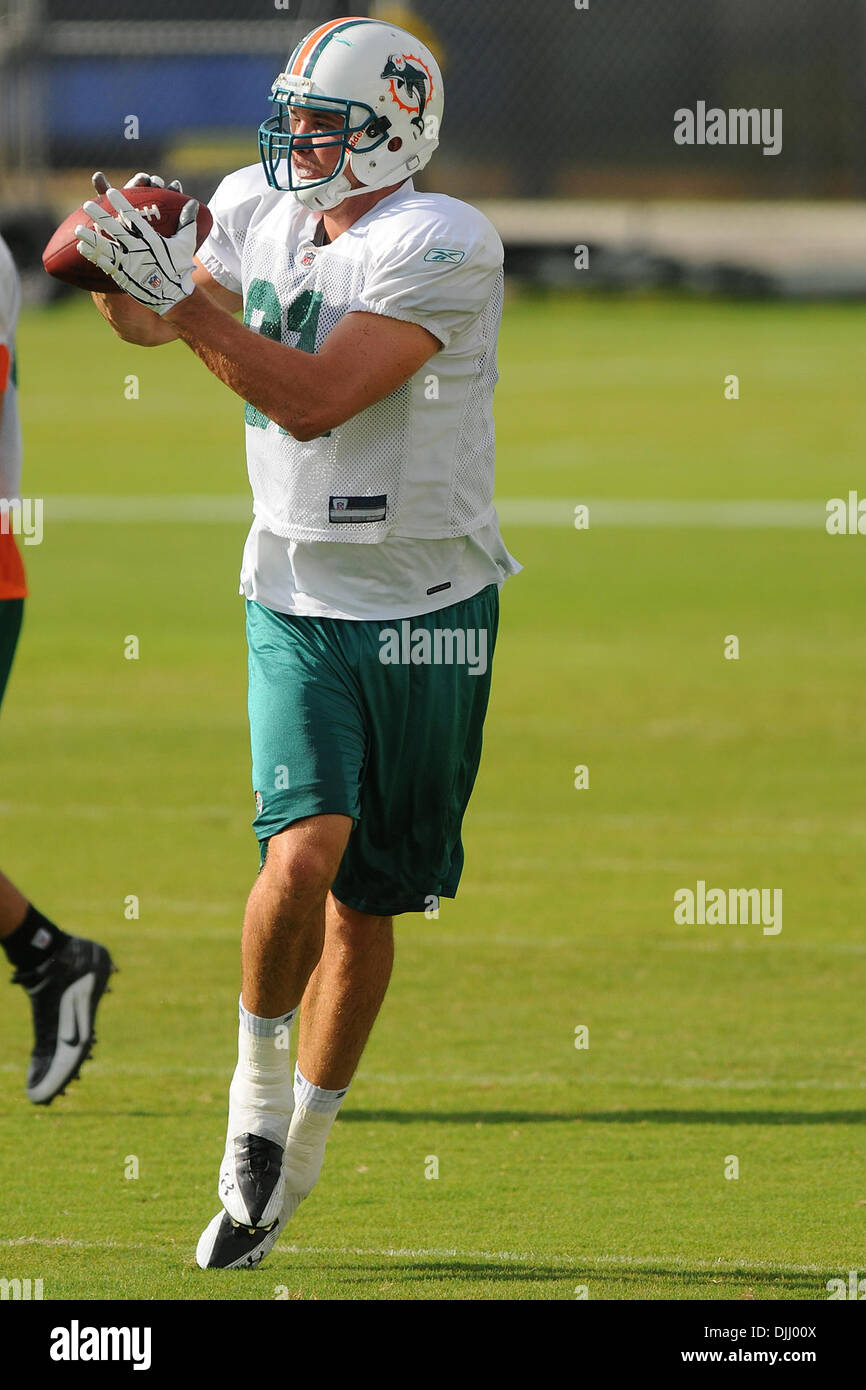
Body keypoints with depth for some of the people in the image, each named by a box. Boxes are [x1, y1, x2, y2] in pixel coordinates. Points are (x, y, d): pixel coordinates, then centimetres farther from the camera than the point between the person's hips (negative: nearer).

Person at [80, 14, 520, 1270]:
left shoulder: (443, 248, -18)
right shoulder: (259, 213, 2)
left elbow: (315, 401, -25)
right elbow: (145, 322, 19)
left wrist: (184, 298, -26)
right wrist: (128, 266, -4)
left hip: (428, 613, -3)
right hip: (299, 608, 3)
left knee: (367, 905, 6)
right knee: (302, 856, -19)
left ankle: (296, 1152, 20)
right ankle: (259, 1080, 5)